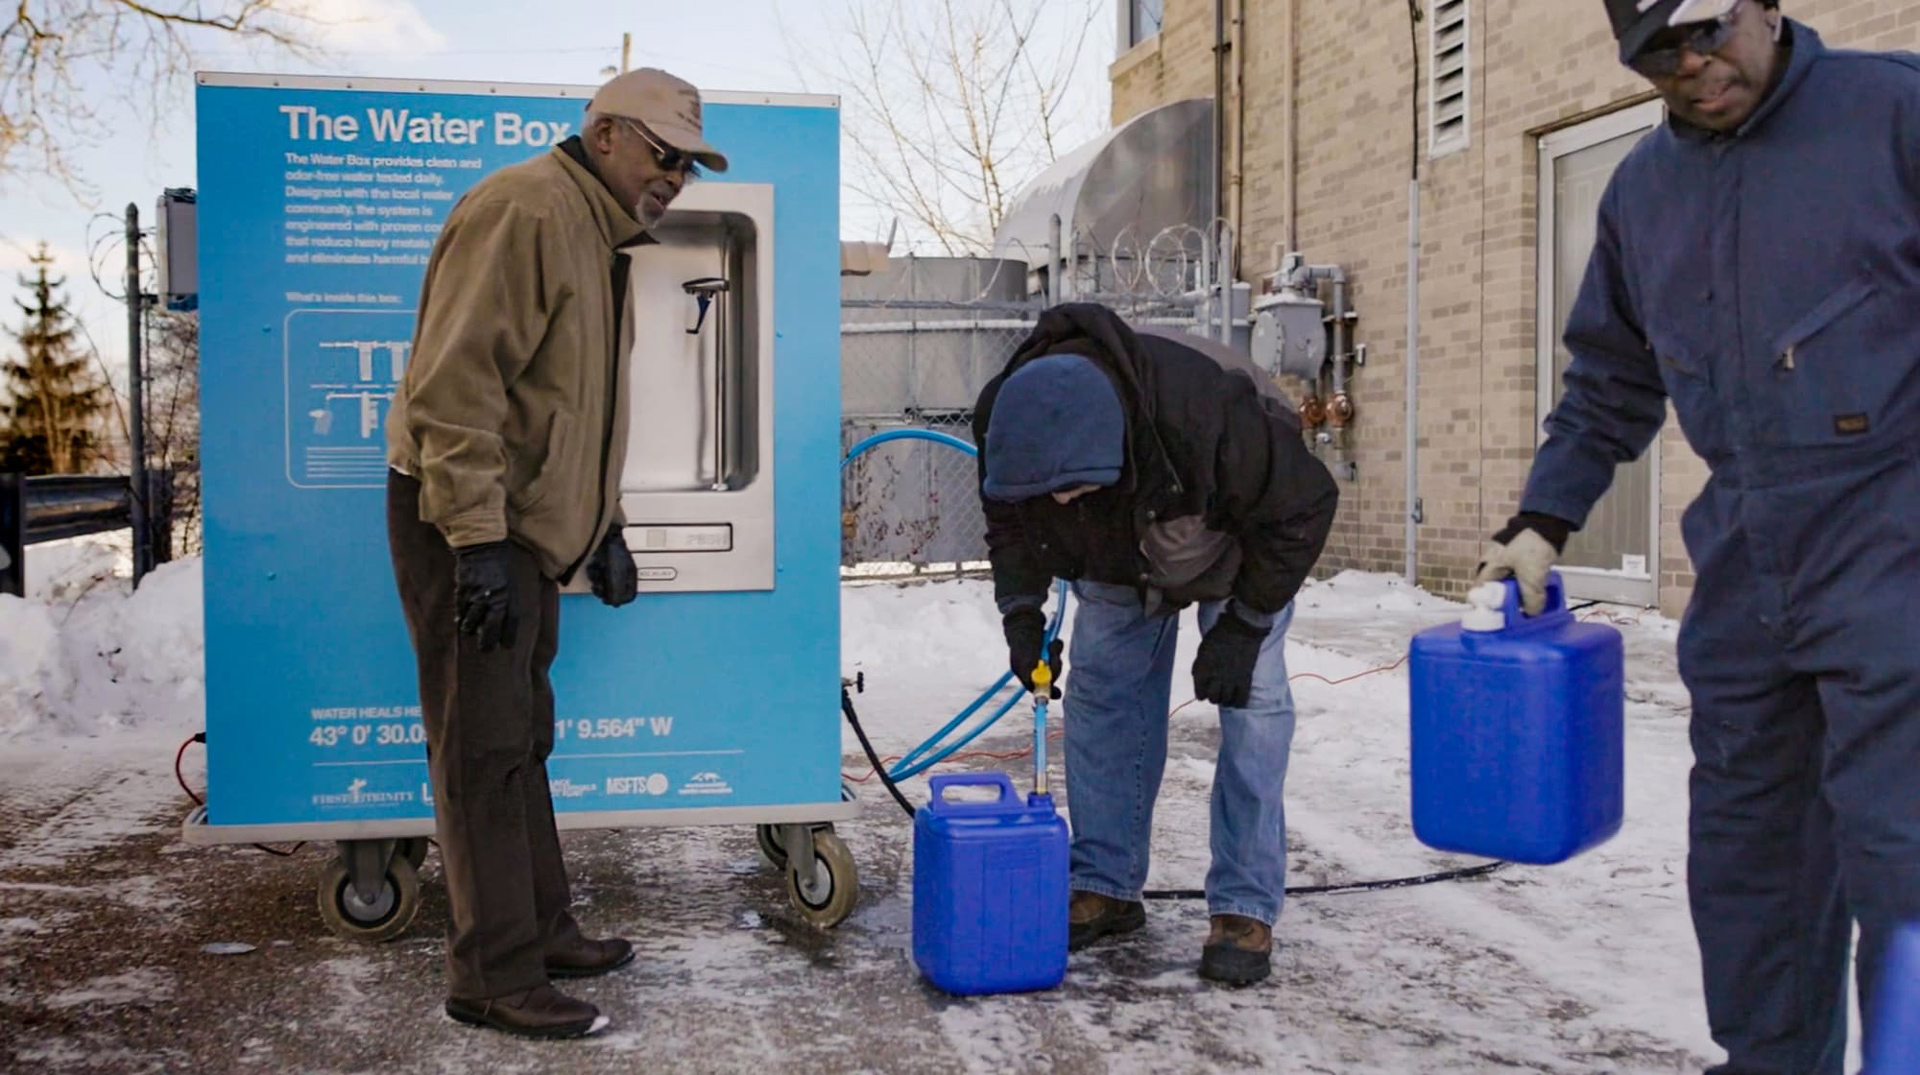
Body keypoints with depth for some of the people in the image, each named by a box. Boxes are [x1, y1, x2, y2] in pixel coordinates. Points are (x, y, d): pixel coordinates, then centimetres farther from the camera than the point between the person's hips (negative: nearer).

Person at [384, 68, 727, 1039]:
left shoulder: (595, 232, 18)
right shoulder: (523, 211, -16)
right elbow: (454, 382, -23)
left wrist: (603, 525, 22)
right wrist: (477, 540, -25)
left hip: (531, 526, 10)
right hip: (468, 523, -10)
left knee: (520, 740, 16)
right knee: (484, 750, -4)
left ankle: (541, 932, 27)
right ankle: (495, 978, 4)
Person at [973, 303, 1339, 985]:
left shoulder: (1209, 411, -47)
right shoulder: (1007, 420, -32)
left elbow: (1304, 506, -28)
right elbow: (1008, 521, -8)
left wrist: (1244, 626, -27)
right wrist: (1020, 609, -23)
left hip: (1242, 542, -4)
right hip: (1120, 554, 4)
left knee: (1251, 699, -13)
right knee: (1102, 695, -1)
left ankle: (1245, 910, -7)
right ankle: (1105, 888, 10)